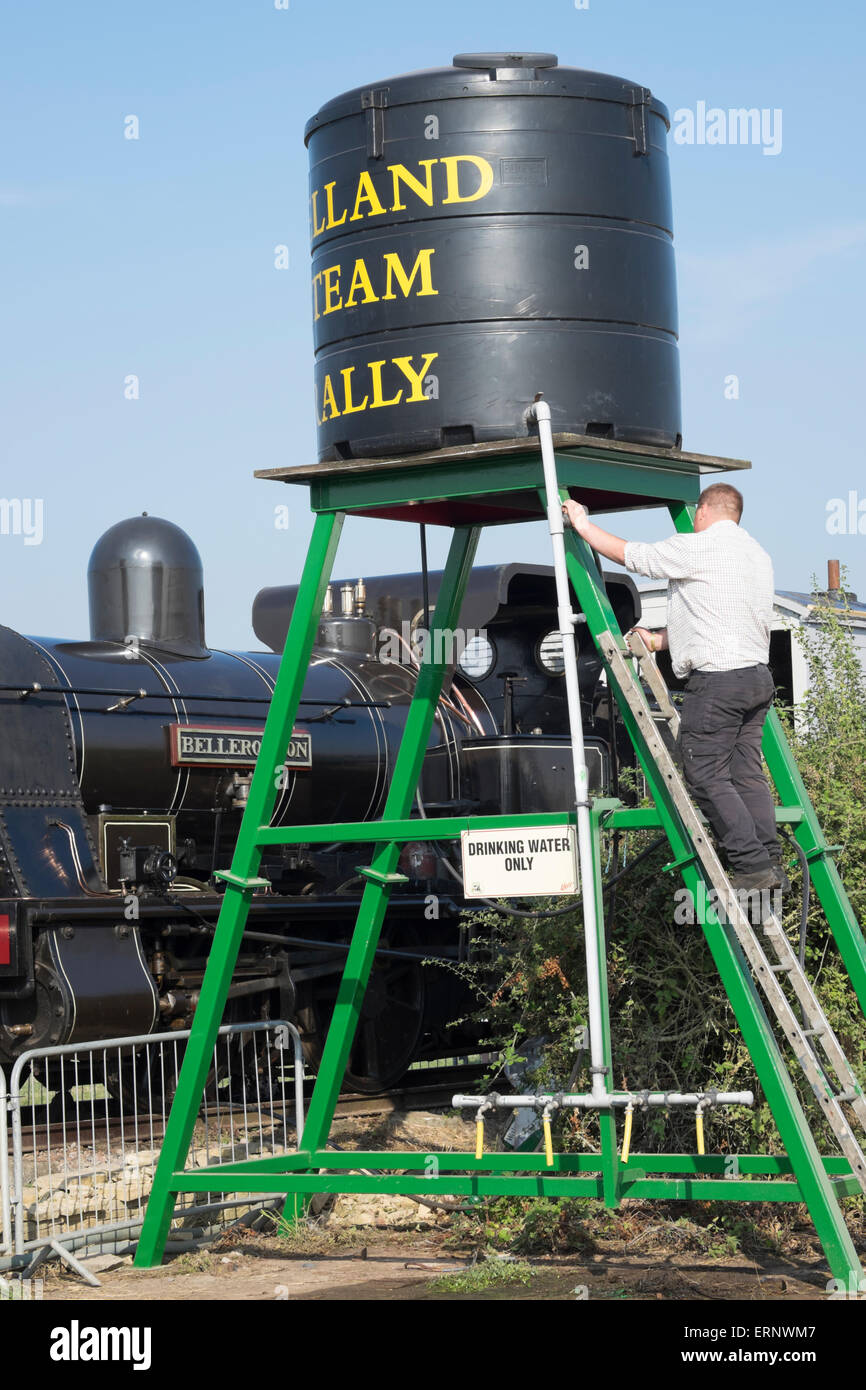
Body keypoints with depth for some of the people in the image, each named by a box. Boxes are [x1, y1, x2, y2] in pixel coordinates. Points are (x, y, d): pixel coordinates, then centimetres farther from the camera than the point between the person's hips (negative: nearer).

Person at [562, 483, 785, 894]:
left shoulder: (698, 547, -7)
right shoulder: (759, 555, 20)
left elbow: (631, 555, 0)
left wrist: (584, 526, 14)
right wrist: (660, 640, 28)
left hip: (716, 680, -8)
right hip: (758, 676, 8)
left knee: (706, 775, -5)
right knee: (747, 773, 9)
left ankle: (752, 866, -12)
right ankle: (771, 860, 3)